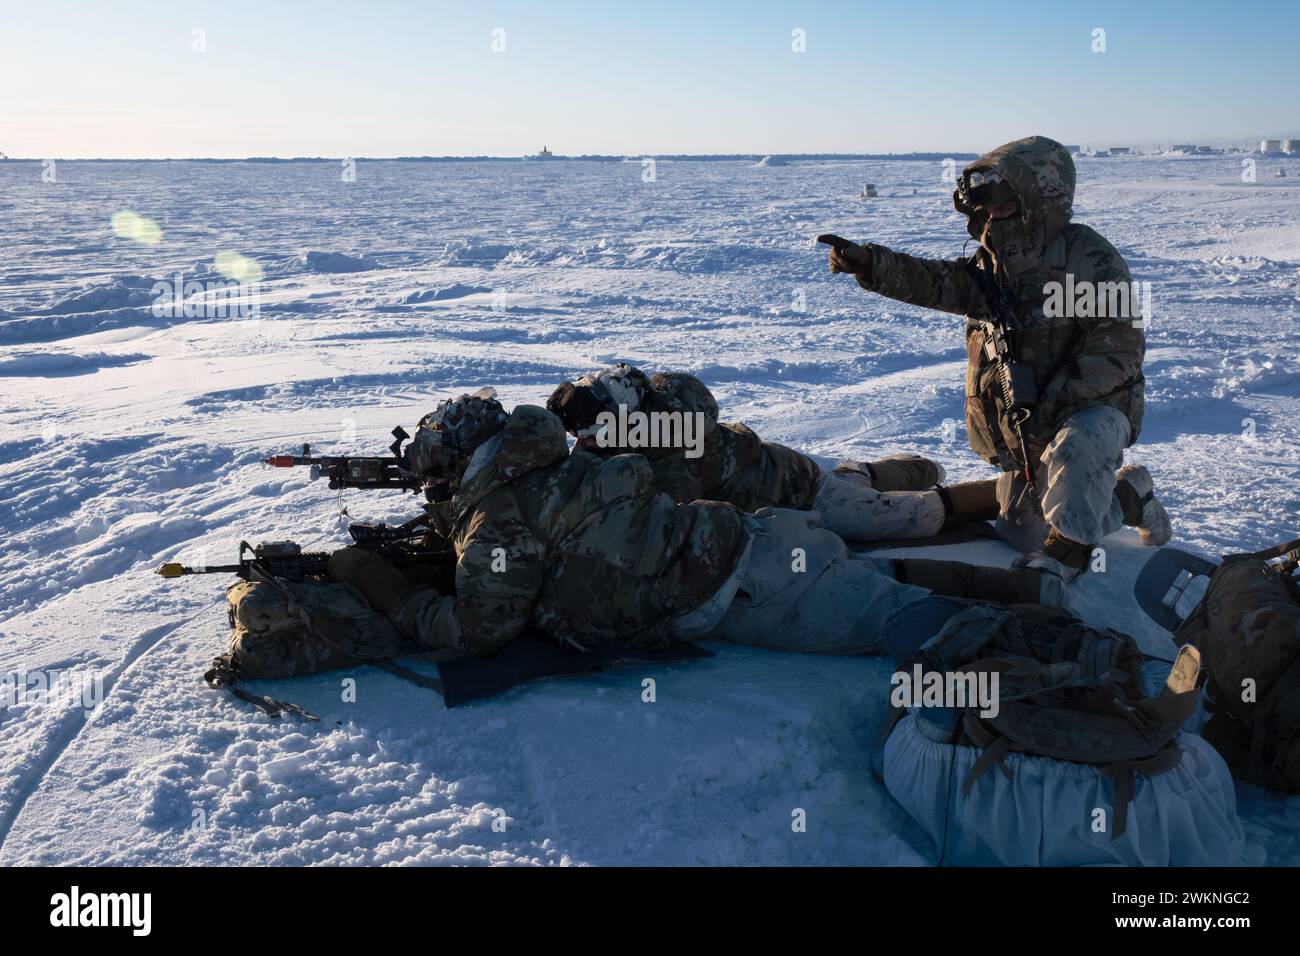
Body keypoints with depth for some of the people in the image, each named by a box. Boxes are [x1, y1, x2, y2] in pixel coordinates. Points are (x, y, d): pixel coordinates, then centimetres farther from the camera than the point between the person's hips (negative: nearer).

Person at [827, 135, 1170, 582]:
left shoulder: (1090, 259, -15)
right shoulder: (993, 265, 4)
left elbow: (1117, 350, -20)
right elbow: (934, 282, -14)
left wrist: (1049, 403, -28)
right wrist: (870, 263, -31)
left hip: (1092, 412, -7)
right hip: (1023, 430, 7)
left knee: (1075, 448, -42)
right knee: (1022, 538, 15)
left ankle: (1068, 548, -17)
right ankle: (1128, 496, 37)